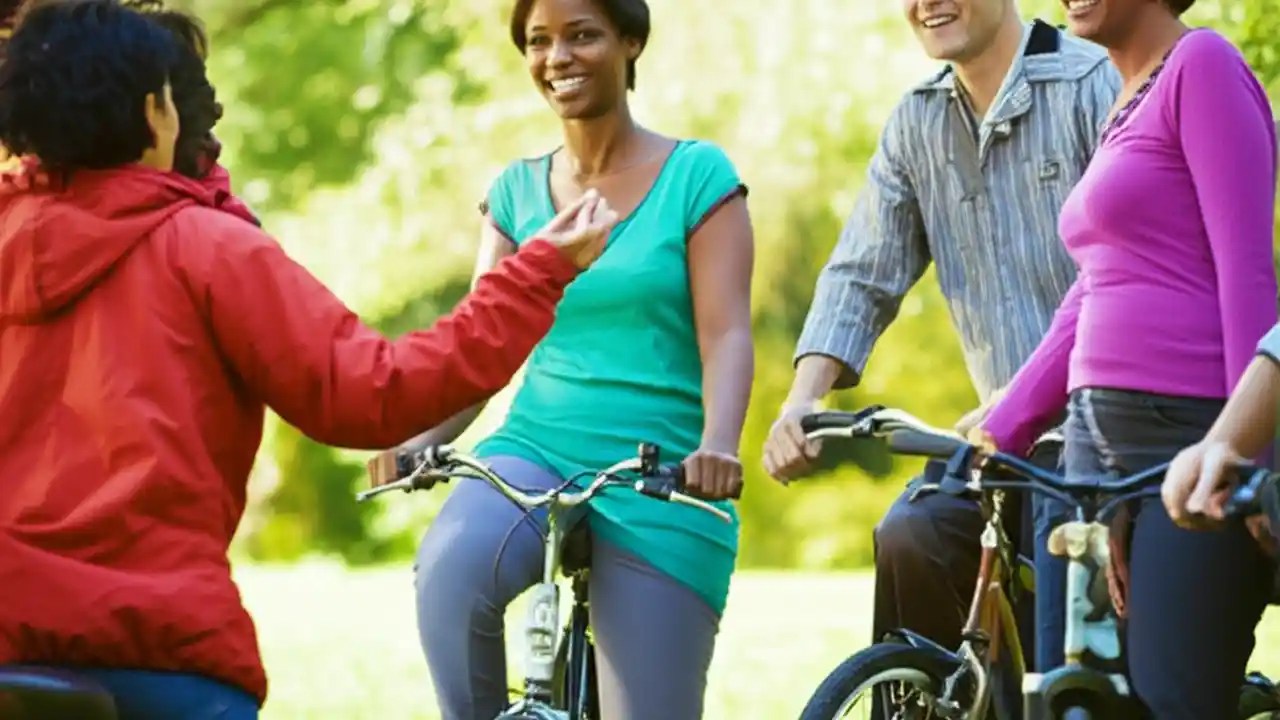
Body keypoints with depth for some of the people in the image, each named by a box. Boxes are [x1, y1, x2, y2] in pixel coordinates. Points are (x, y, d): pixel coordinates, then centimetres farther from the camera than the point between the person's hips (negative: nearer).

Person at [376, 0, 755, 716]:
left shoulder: (697, 176, 1)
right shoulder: (516, 192, 12)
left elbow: (726, 335, -8)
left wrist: (718, 445, -27)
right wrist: (421, 438, -14)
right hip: (536, 453, 2)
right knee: (449, 570, -33)